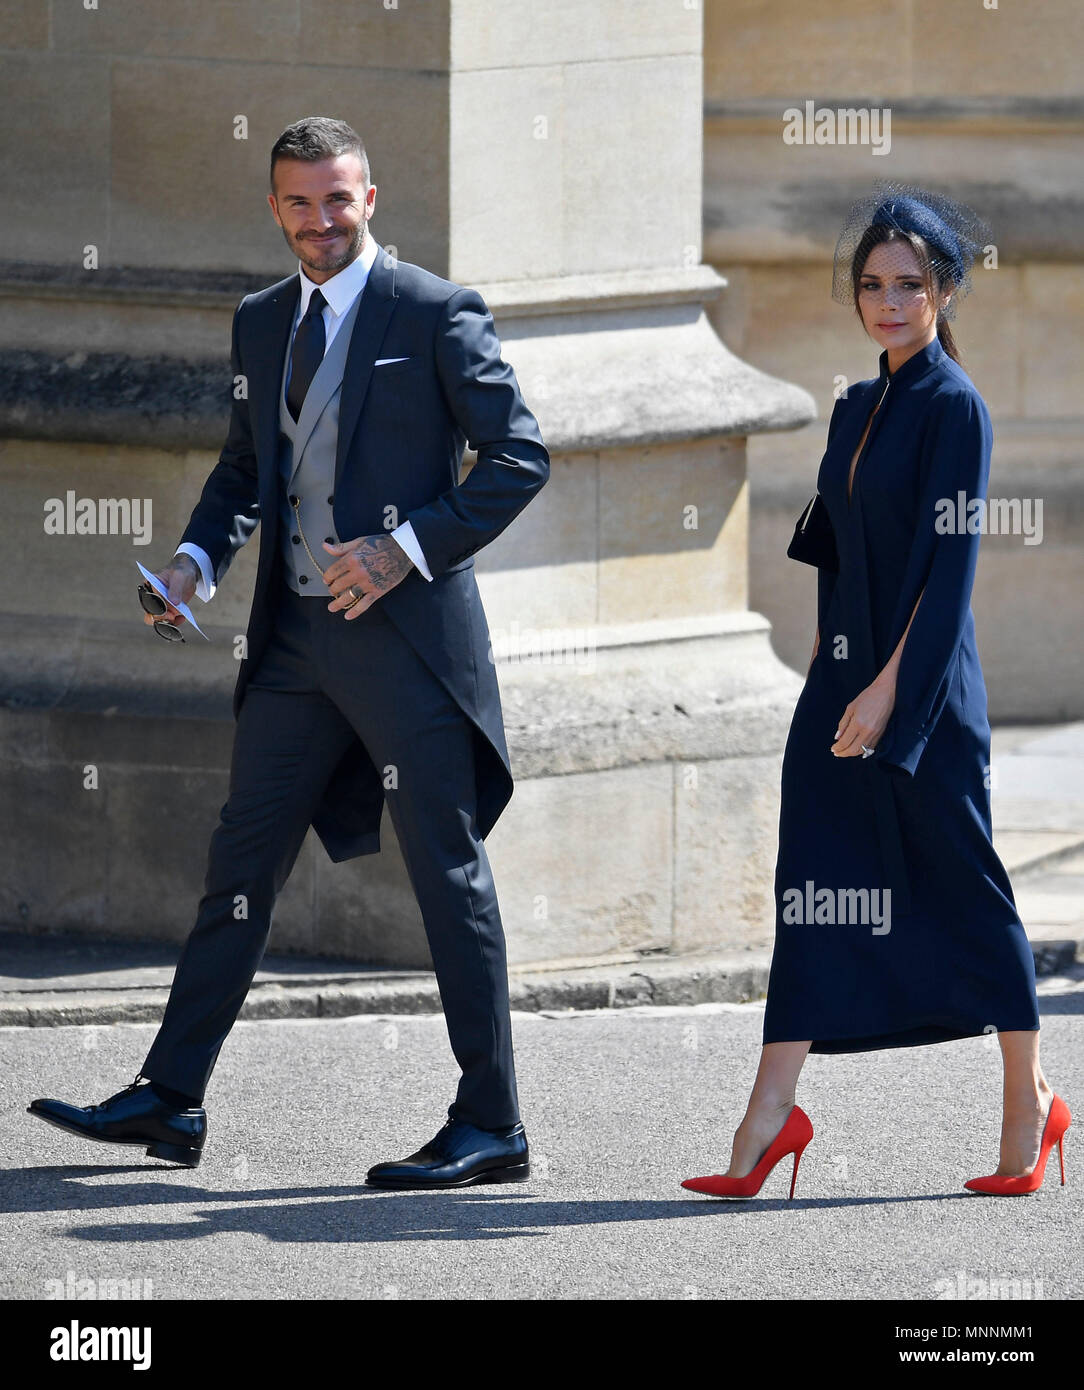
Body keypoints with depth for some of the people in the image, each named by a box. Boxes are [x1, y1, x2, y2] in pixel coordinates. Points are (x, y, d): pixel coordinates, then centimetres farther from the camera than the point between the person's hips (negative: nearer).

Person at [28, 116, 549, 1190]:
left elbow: (518, 456, -8)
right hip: (295, 636, 7)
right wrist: (198, 558, 5)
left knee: (447, 873, -3)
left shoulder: (436, 315, -6)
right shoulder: (261, 322, 14)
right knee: (242, 862, 9)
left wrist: (408, 546, -17)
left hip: (405, 627, -7)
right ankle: (170, 1101, 16)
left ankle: (490, 1128, 2)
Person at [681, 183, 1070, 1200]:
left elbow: (950, 563, -15)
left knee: (960, 884, 2)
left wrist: (889, 686, -20)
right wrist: (834, 668, 17)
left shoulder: (954, 408, -10)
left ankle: (1030, 1103, 16)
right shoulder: (860, 408, 14)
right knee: (815, 884, -1)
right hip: (842, 672, 7)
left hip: (923, 681, -7)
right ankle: (772, 1112, -6)